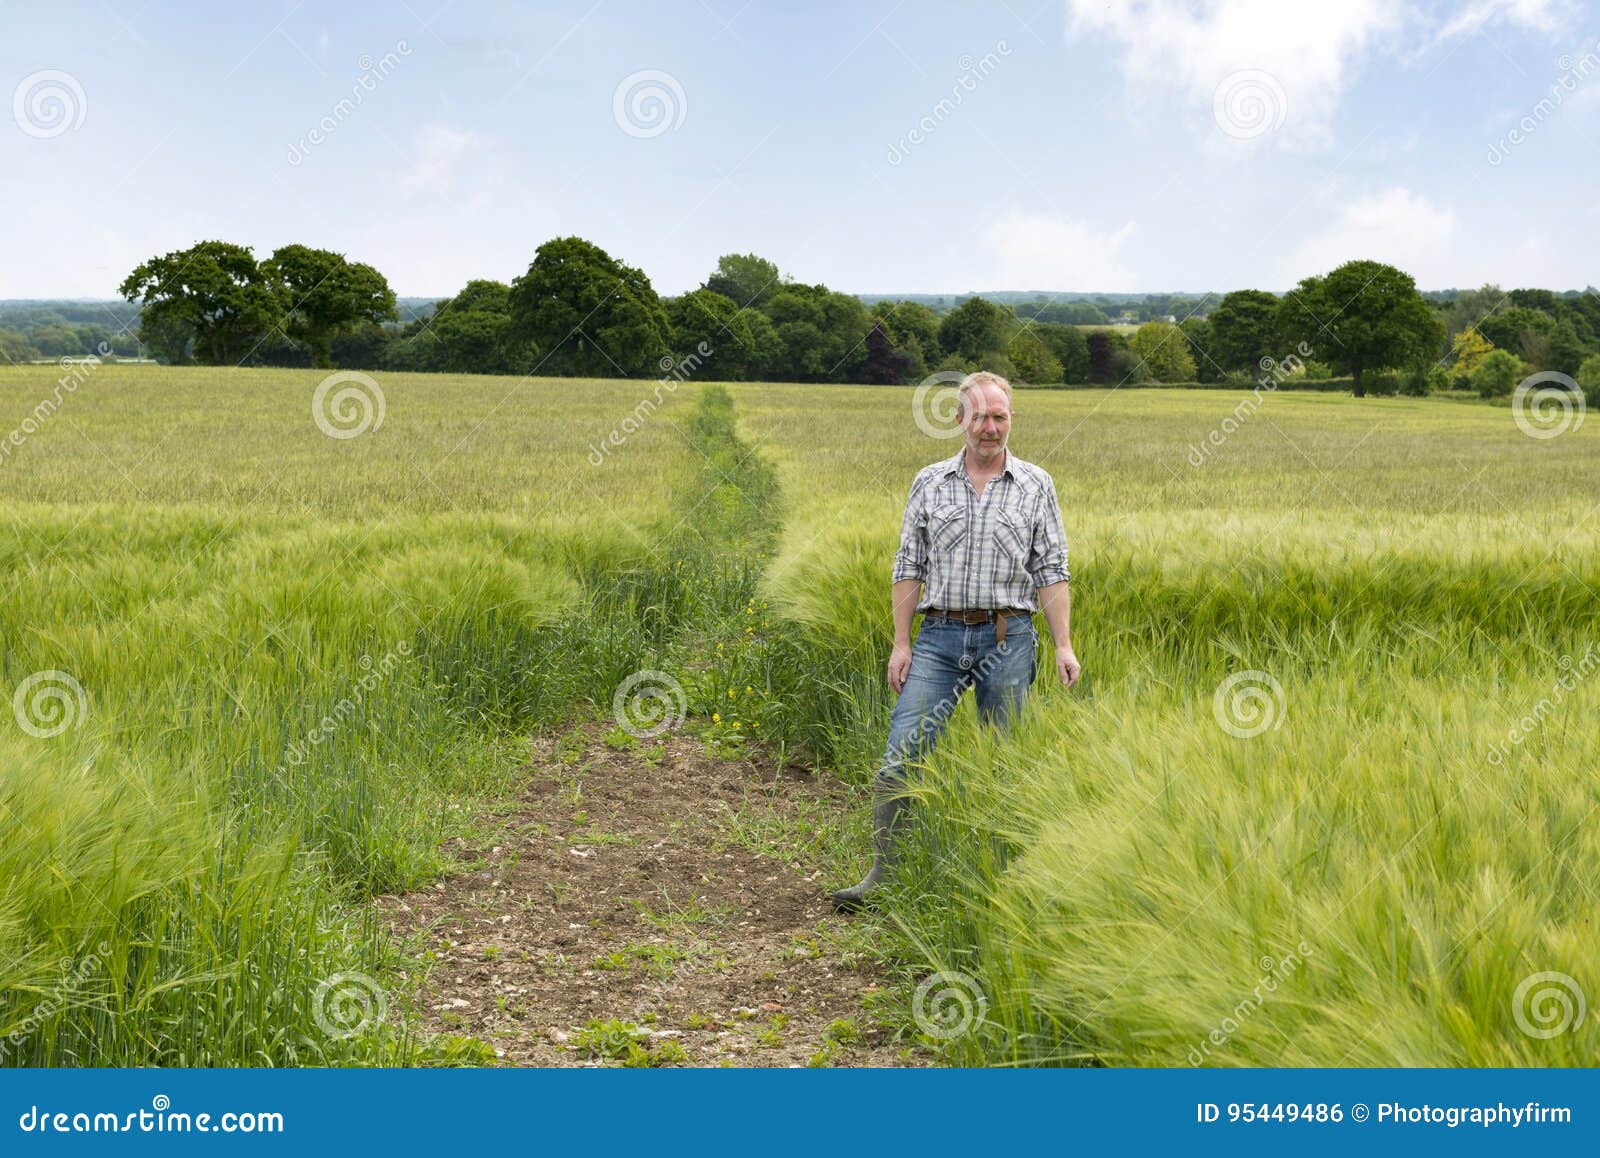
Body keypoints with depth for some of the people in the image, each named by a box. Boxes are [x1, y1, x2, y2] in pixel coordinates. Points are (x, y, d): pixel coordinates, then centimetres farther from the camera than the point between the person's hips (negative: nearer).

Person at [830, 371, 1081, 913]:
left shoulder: (1036, 486, 6)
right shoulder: (929, 483, 8)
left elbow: (1051, 572, 4)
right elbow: (909, 568, 8)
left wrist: (1063, 645, -4)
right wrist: (900, 643, 1)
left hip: (1008, 638, -1)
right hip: (939, 635, 1)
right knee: (901, 754, -8)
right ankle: (882, 876, -2)